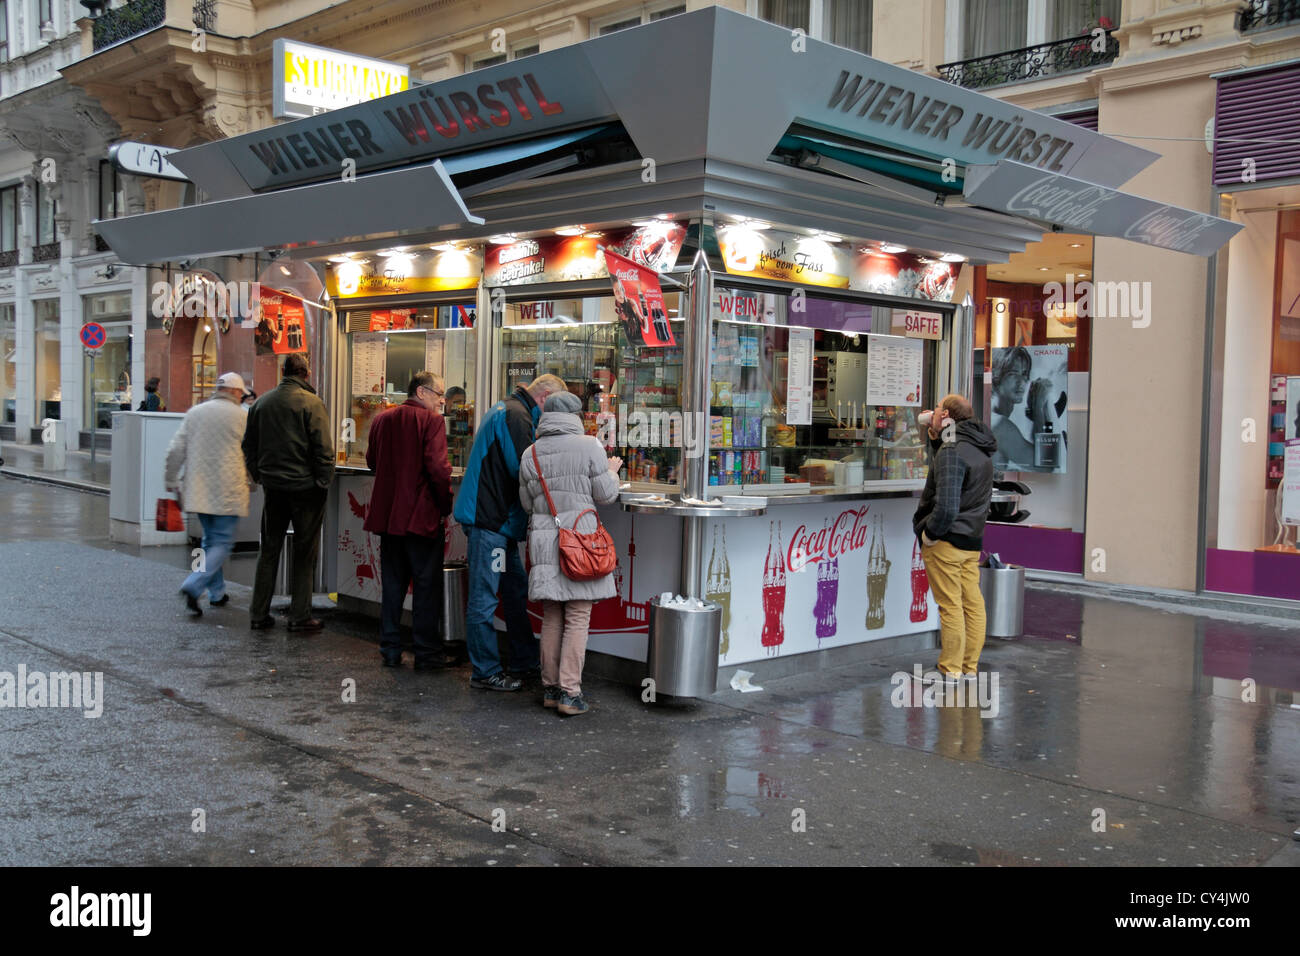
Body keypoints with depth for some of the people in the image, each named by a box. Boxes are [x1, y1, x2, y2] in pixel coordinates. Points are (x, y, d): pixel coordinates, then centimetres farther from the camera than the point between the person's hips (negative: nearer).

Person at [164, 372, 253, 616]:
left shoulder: (194, 412, 9)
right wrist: (250, 481, 19)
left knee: (211, 541, 17)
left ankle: (217, 593, 21)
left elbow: (176, 450, 6)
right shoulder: (241, 417, -4)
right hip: (228, 491, -5)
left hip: (198, 490, 6)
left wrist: (171, 481, 14)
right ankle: (193, 587, -18)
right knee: (223, 543, -2)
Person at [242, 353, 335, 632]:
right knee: (304, 553, 4)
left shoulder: (261, 403, 8)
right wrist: (324, 483, -6)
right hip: (304, 486, -5)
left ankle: (259, 613, 15)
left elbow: (248, 446, 14)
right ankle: (300, 615, 6)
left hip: (272, 486, 5)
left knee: (269, 550, 13)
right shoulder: (311, 403, -10)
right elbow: (324, 449, -14)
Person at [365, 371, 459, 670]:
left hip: (387, 513, 6)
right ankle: (428, 653, 6)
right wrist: (446, 504, -6)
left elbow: (372, 461, 16)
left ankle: (390, 650, 17)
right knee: (426, 585, 2)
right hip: (421, 514, -6)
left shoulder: (382, 420, 10)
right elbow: (437, 467, -18)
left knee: (393, 584, 13)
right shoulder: (431, 420, -10)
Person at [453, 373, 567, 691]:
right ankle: (485, 673, 3)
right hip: (489, 520, -11)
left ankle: (524, 661, 26)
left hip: (498, 518, 11)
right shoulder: (516, 415, -14)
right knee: (484, 598, -3)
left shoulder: (505, 410, 20)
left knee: (516, 590, 16)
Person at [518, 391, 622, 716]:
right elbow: (606, 495, -2)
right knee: (578, 618, 0)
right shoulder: (589, 446, -7)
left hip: (544, 542, 4)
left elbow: (527, 503, 11)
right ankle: (570, 693, 0)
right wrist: (612, 471, 16)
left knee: (551, 618, 12)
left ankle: (550, 688, 19)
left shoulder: (530, 454, 6)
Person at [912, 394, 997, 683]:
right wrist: (936, 440, 15)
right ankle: (969, 667, 19)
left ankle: (951, 670, 6)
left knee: (950, 605, -2)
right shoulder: (979, 450, 10)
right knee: (972, 603, 11)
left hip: (946, 541, -9)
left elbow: (946, 506, -26)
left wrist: (930, 533, -13)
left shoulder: (951, 451, -18)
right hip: (973, 540, 9)